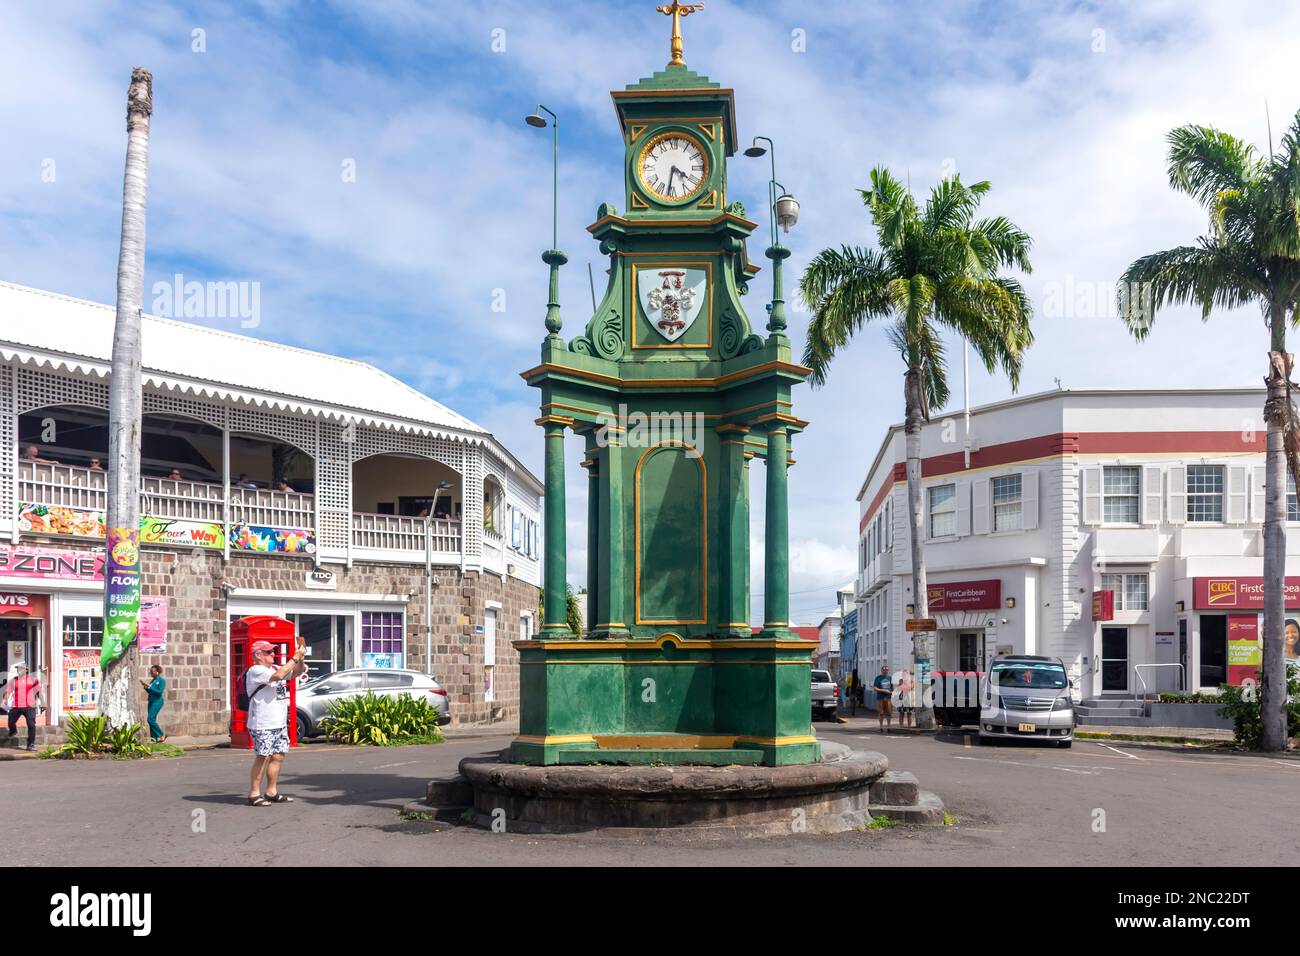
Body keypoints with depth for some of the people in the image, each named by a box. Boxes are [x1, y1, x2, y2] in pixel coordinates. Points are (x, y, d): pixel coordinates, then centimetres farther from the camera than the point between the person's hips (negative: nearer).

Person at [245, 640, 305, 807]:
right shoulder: (256, 671, -11)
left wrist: (300, 658, 2)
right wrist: (295, 657, -21)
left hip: (279, 724, 9)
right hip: (262, 725, -9)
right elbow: (278, 675, -26)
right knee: (262, 758, -7)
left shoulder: (273, 668, 17)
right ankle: (254, 794, 0)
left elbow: (296, 672, 20)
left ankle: (272, 792, 17)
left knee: (278, 757, 9)